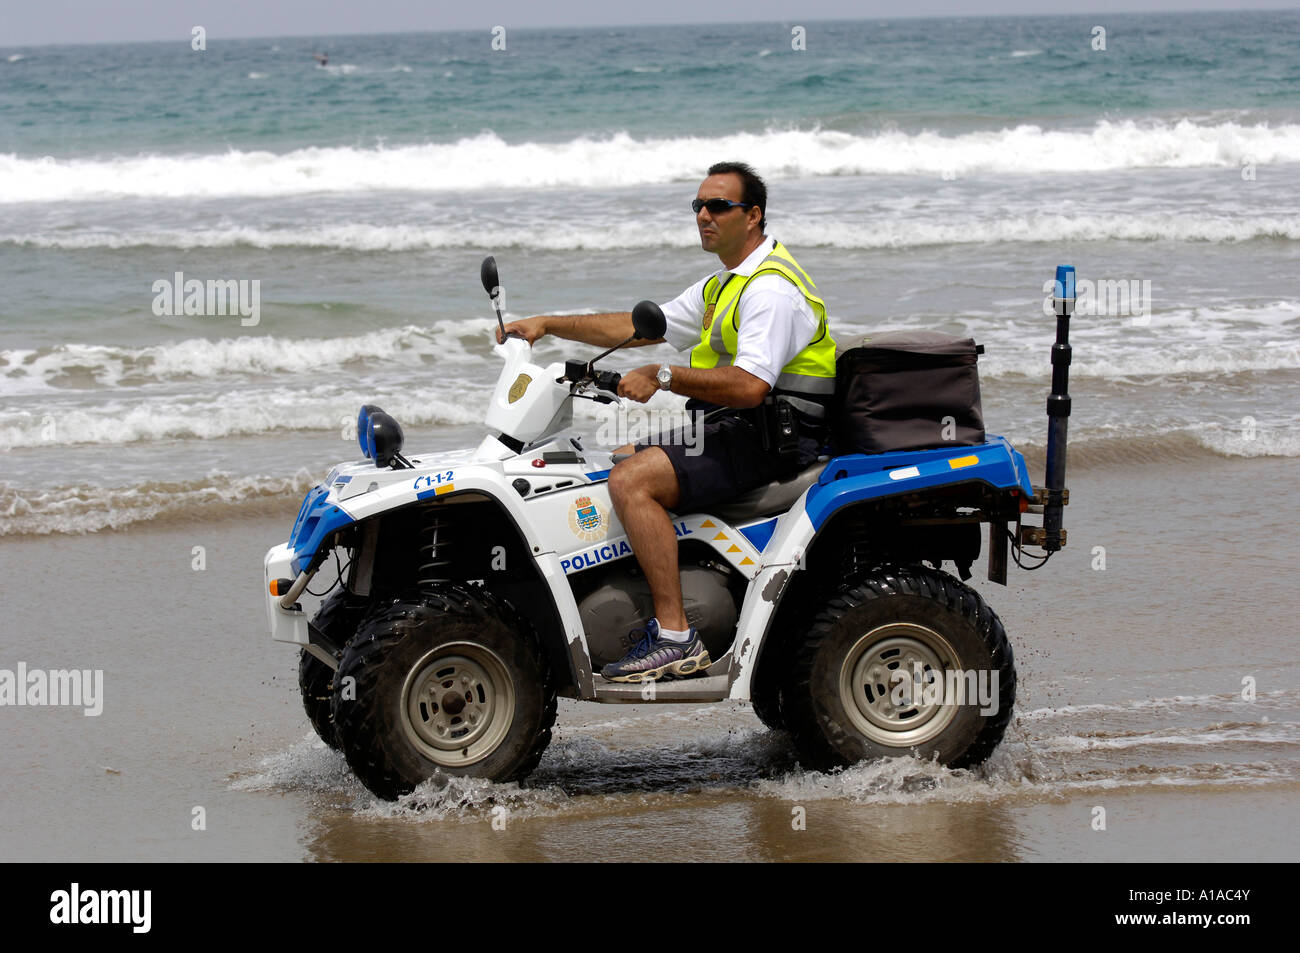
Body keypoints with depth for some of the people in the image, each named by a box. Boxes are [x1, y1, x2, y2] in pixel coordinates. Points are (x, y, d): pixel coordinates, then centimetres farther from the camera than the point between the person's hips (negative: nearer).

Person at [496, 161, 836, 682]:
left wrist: (662, 376, -22)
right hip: (735, 428, 11)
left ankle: (676, 637, -26)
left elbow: (749, 386, -28)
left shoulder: (772, 288, -16)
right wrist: (549, 324, 14)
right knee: (619, 459, 20)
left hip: (767, 436, -11)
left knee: (630, 479, -23)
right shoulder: (722, 285, 19)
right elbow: (639, 326, 21)